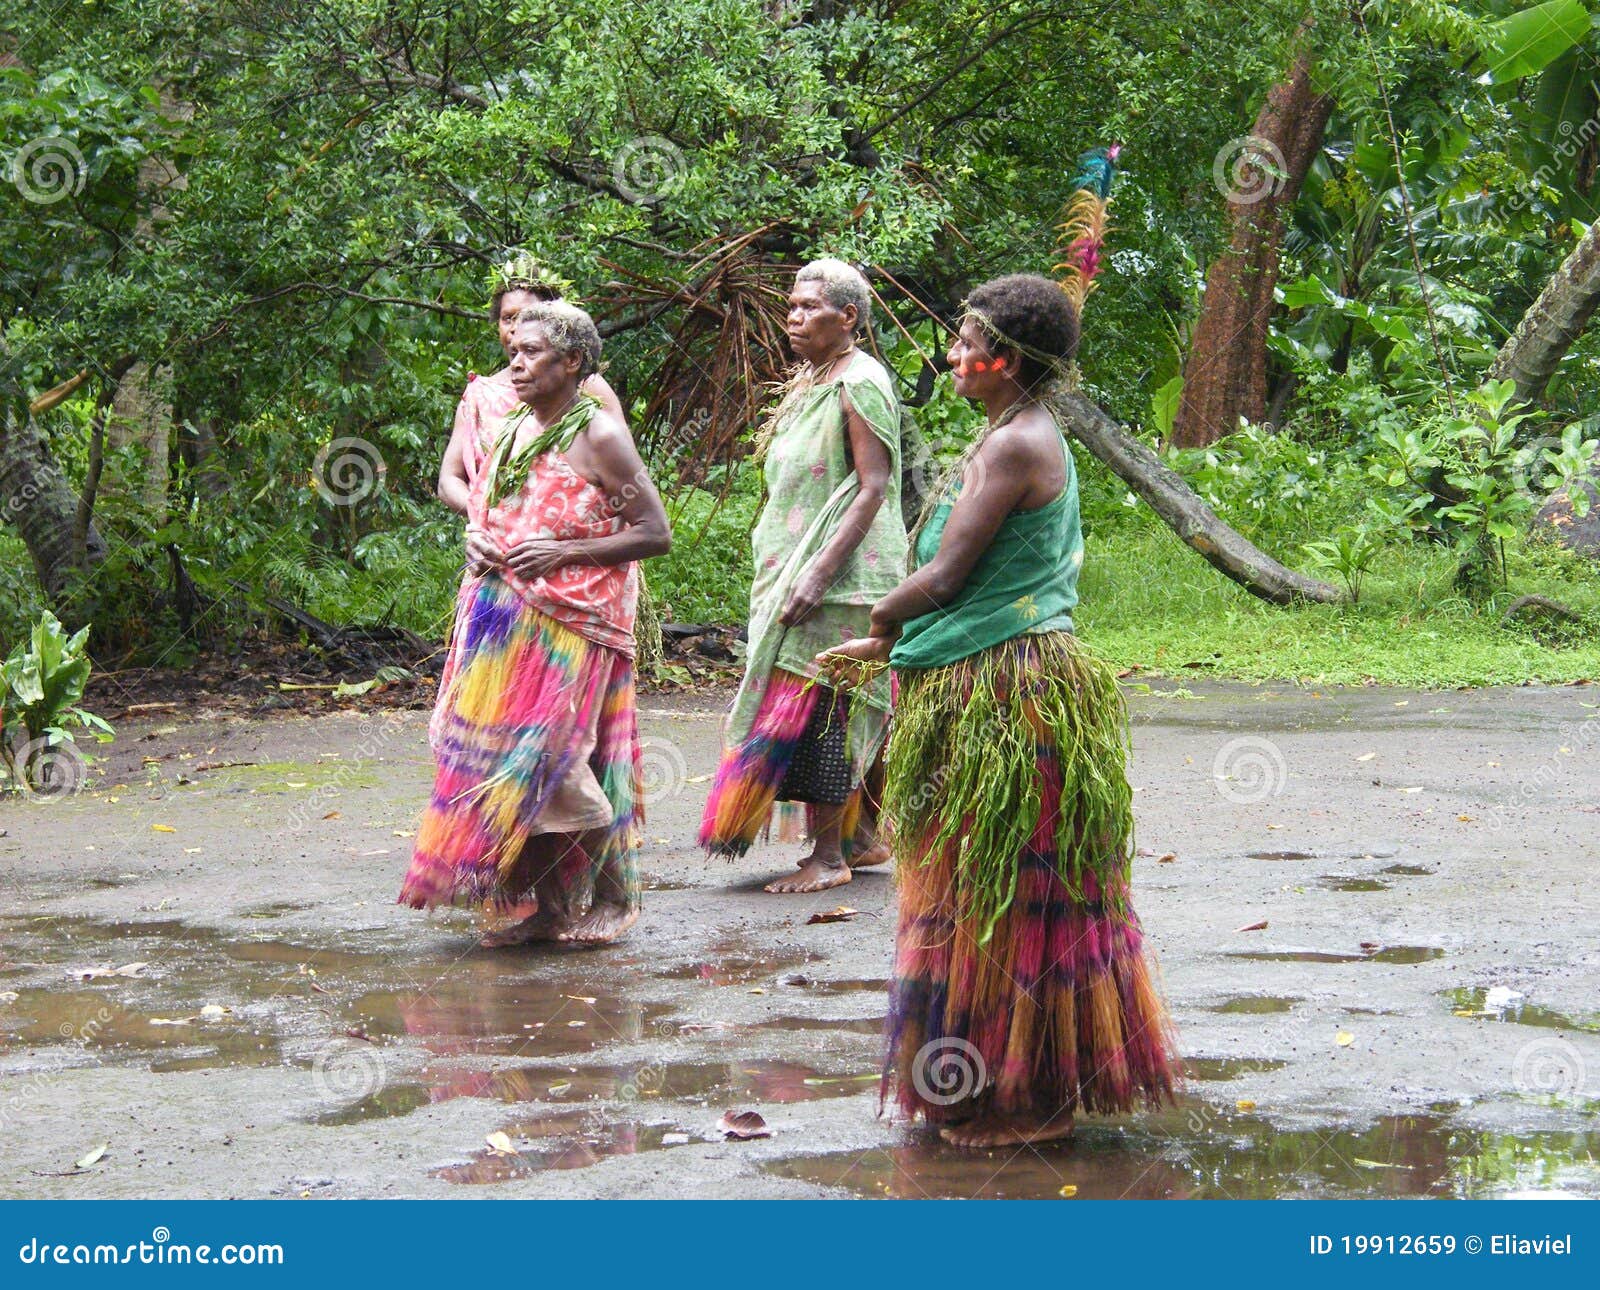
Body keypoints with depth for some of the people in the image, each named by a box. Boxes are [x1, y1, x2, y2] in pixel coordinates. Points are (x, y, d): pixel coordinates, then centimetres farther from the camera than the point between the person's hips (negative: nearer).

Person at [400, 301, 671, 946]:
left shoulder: (598, 436, -8)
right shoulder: (508, 432, 13)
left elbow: (655, 533, -11)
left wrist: (562, 553, -17)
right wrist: (477, 540, 2)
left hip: (565, 623, -7)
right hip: (500, 617, 7)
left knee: (549, 756, -10)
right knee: (508, 758, 4)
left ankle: (612, 894, 5)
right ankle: (547, 908, 11)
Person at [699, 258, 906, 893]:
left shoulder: (859, 384, -12)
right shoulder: (810, 382, 17)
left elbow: (873, 488, -19)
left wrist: (821, 572, -24)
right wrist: (784, 572, 19)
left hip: (839, 577, -9)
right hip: (794, 570, 9)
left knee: (816, 704, -9)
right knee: (838, 711, 11)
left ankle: (829, 856, -5)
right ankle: (861, 839, 19)